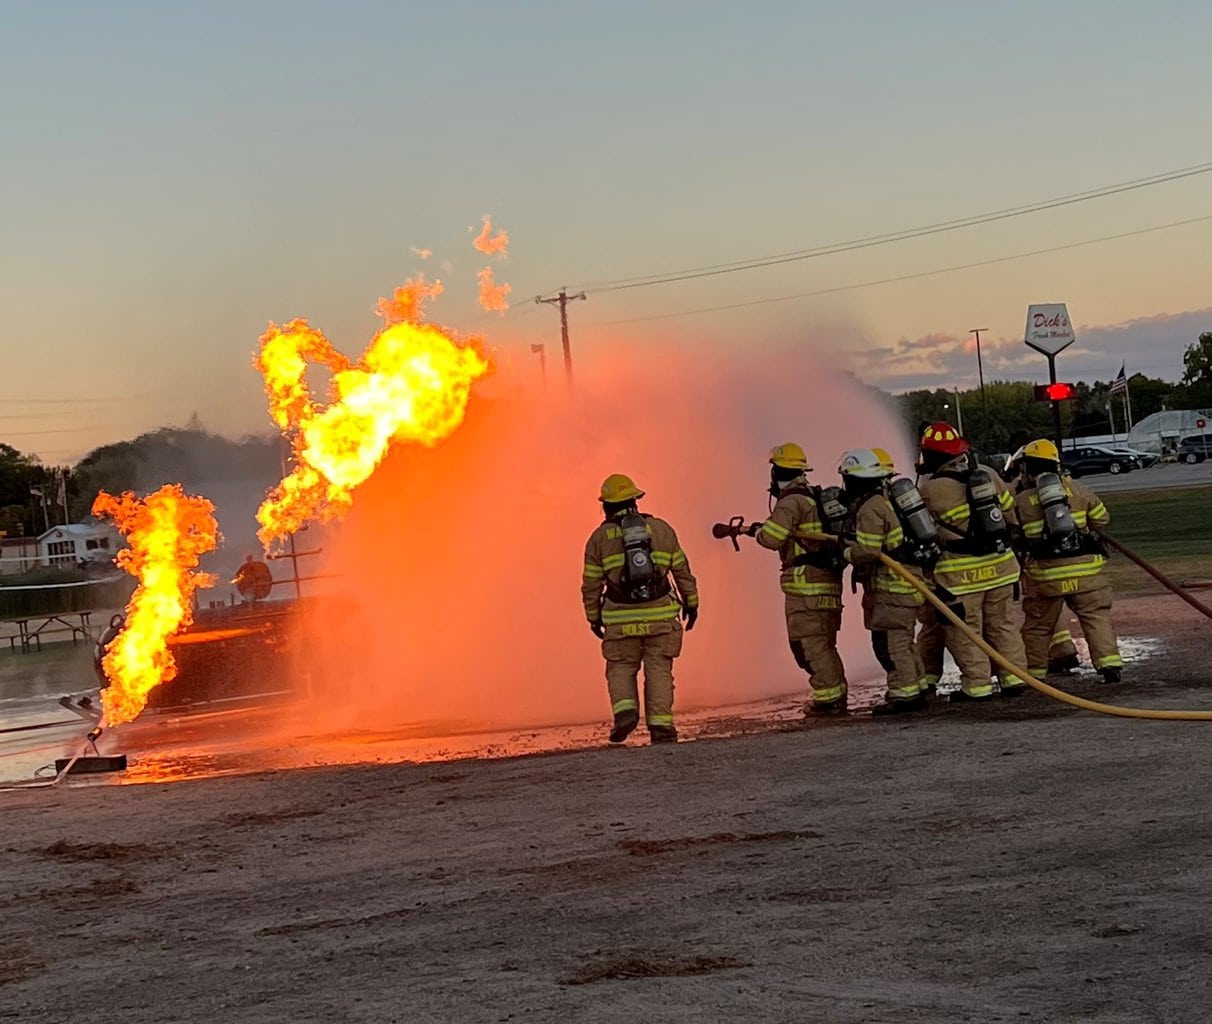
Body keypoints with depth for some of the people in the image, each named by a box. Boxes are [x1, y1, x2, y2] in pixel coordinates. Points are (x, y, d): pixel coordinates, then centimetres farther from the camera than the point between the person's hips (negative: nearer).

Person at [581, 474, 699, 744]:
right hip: (660, 615, 1)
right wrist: (691, 602, 21)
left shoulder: (600, 537, 3)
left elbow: (591, 584, 5)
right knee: (659, 670, 6)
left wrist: (593, 617, 16)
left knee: (621, 668, 12)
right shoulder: (661, 528, 8)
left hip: (621, 619, -1)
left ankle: (625, 710, -11)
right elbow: (682, 570, 12)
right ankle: (660, 725, -1)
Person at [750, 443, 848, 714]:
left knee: (808, 641, -5)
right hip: (829, 581, 9)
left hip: (805, 584, -9)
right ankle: (837, 695, 19)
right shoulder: (816, 497, 16)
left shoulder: (791, 502, -13)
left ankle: (828, 698, -6)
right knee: (824, 643, 16)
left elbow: (773, 538, -21)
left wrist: (757, 530, -1)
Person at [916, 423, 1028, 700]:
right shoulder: (988, 475, 3)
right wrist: (1006, 538, 26)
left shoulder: (930, 491, -13)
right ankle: (1014, 678, 17)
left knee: (964, 631, 5)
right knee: (1001, 624, 17)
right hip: (1000, 563, 6)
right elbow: (1010, 510, 12)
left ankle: (977, 685, 7)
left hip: (962, 573, -6)